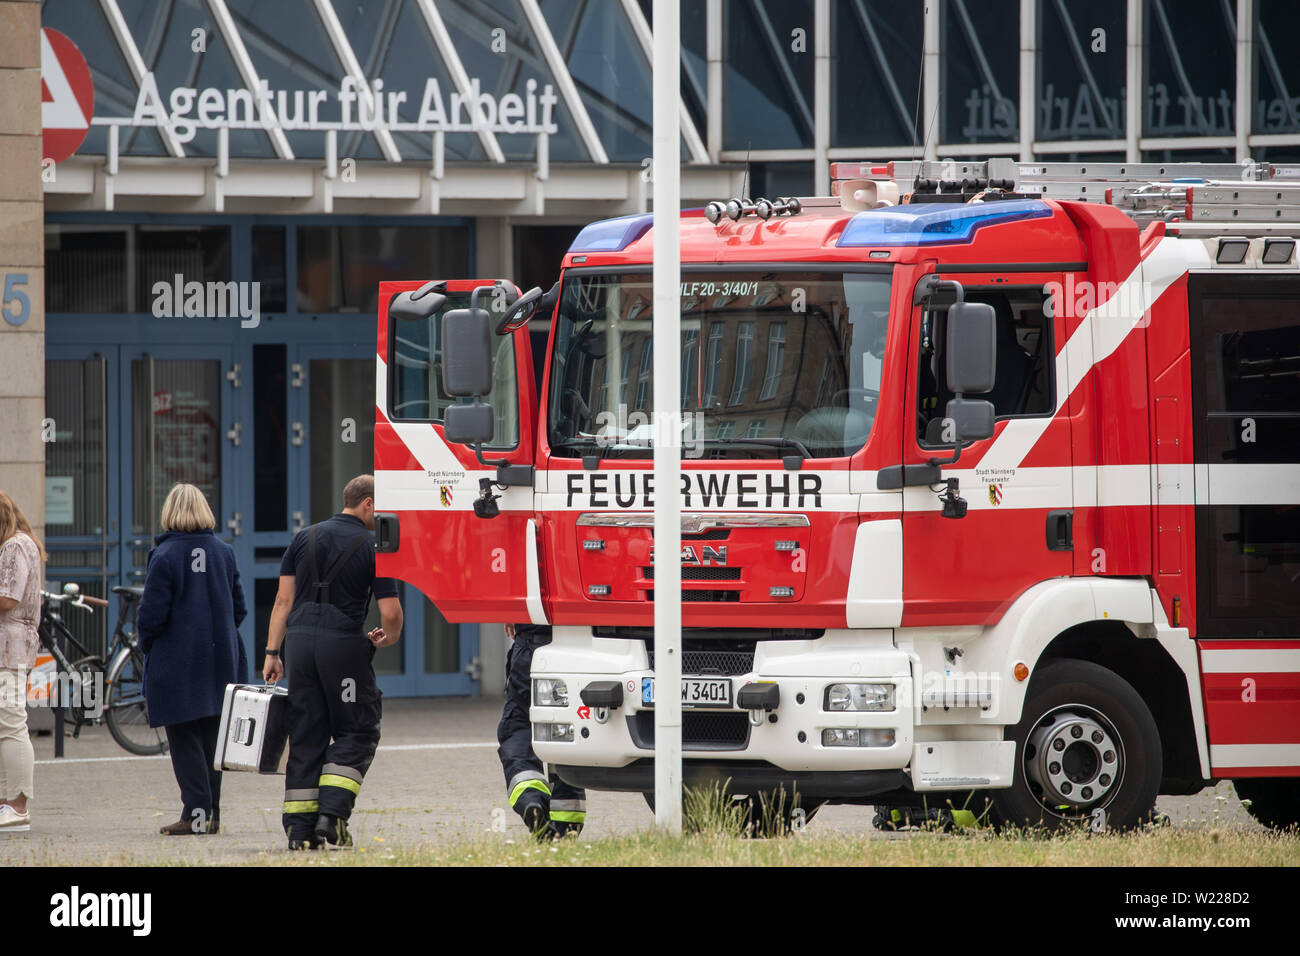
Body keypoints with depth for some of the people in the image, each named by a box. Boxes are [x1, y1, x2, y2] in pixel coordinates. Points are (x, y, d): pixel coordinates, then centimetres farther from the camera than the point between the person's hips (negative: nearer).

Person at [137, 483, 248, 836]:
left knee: (184, 739, -2)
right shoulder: (224, 552, 4)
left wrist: (147, 647, 5)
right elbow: (238, 607, 9)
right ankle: (211, 812, 13)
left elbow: (152, 612, -12)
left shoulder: (165, 555, -12)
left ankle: (196, 812, -9)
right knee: (211, 736, 12)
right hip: (220, 658, 5)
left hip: (178, 662, -5)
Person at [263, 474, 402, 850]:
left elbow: (284, 600, 8)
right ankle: (331, 814, -7)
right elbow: (391, 613, -6)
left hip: (300, 641, 4)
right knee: (356, 733, 8)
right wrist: (389, 637, 16)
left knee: (305, 736, 9)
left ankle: (299, 827, 6)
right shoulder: (372, 548, -2)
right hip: (343, 644, -4)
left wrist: (272, 652, 10)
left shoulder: (304, 538, 12)